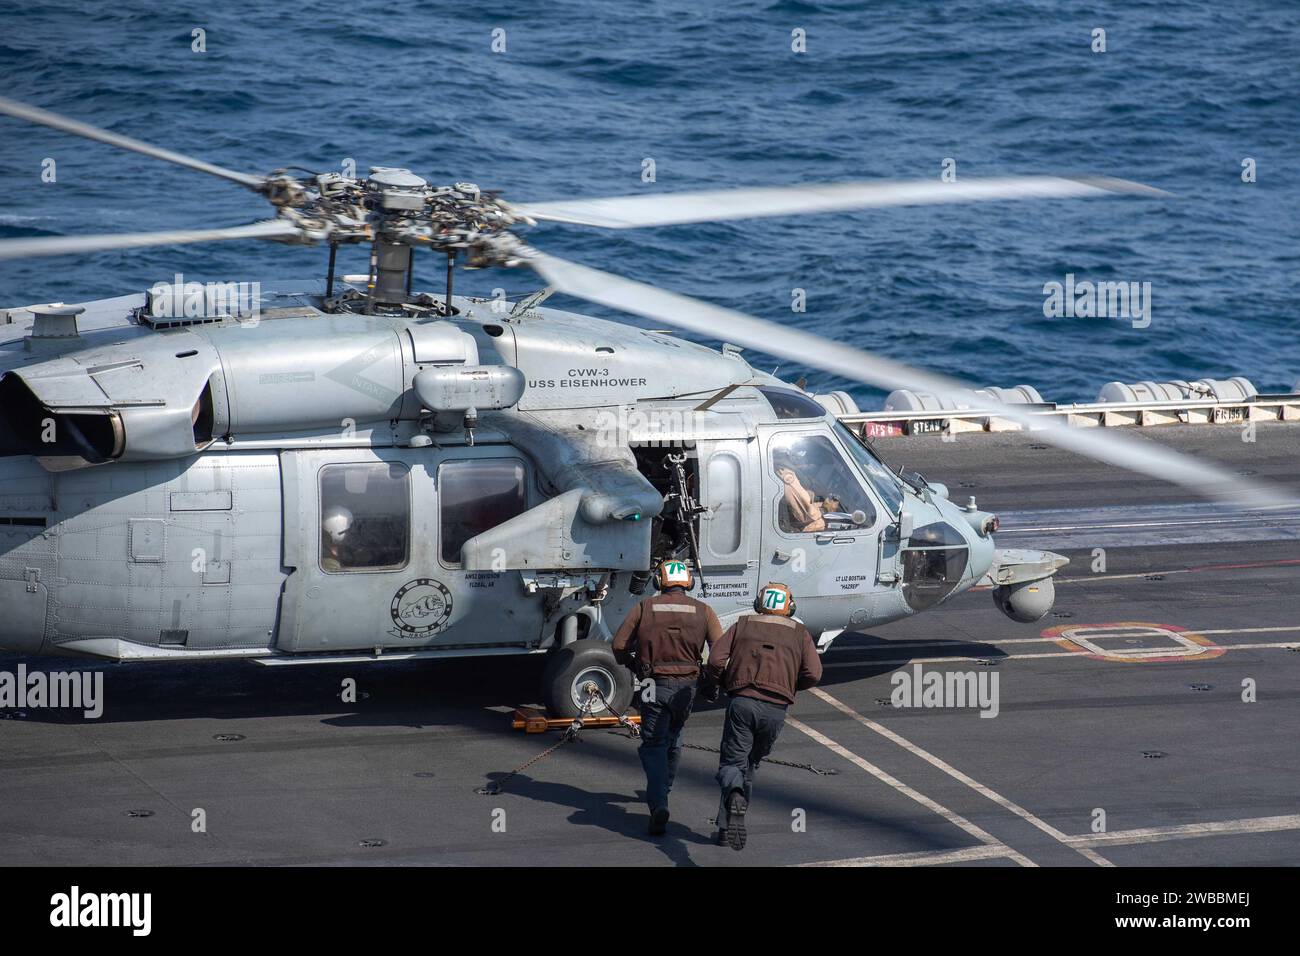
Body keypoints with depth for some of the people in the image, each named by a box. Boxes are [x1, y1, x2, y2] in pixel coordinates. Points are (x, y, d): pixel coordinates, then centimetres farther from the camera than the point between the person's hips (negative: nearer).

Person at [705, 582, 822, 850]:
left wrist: (716, 681, 19)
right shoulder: (799, 633, 12)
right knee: (750, 764, 17)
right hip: (776, 708, 1)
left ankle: (735, 798, -35)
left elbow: (716, 659, -1)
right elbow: (813, 674, 1)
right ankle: (727, 827, 17)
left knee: (732, 763, 0)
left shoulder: (742, 626, 11)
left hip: (742, 700, -1)